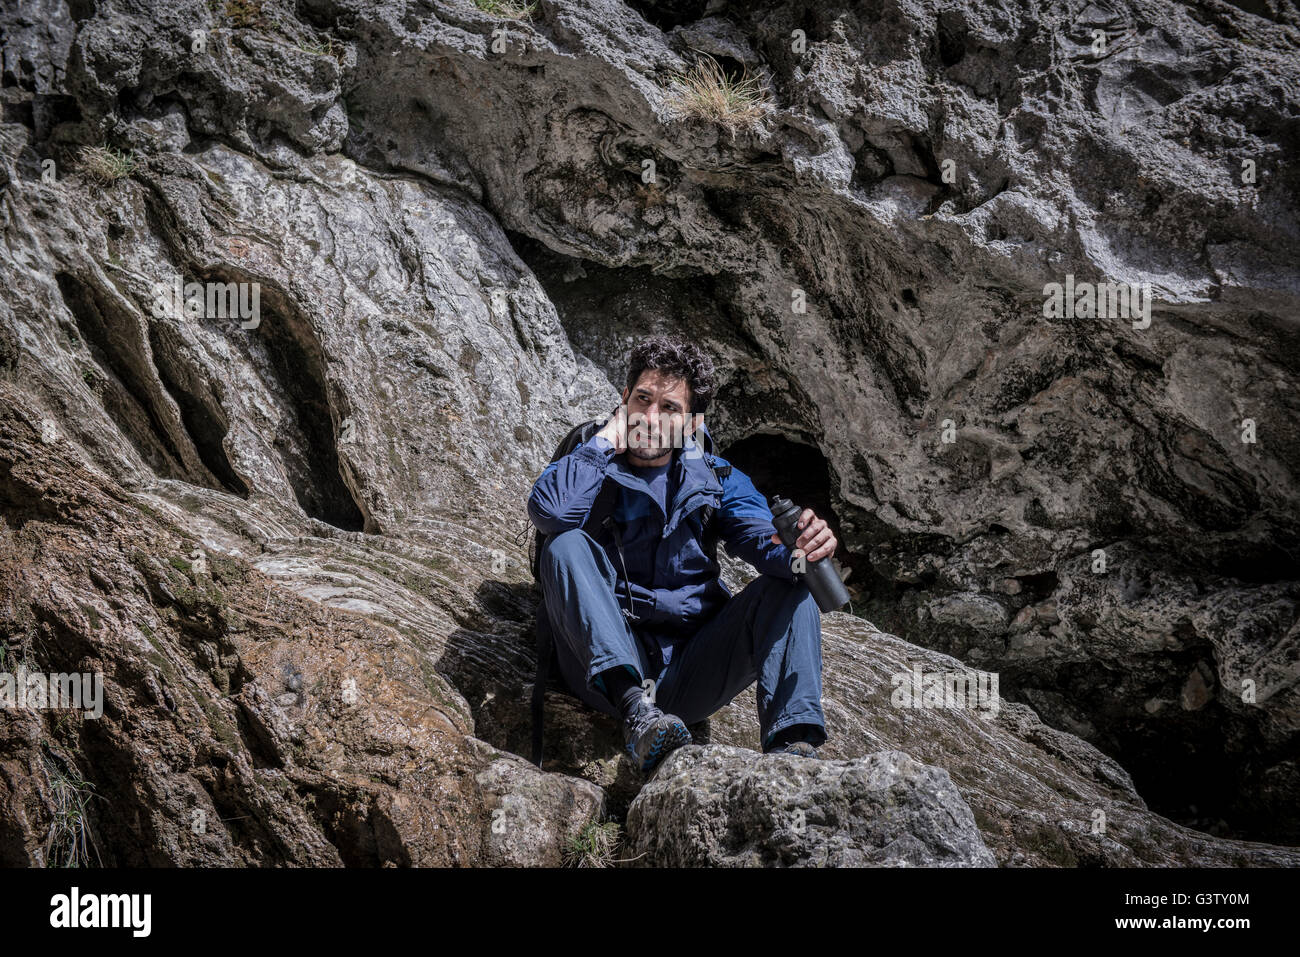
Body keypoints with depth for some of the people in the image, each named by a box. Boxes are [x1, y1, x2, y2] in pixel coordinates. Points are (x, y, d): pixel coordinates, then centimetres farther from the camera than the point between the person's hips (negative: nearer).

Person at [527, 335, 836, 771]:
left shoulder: (716, 479, 14)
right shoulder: (591, 469, 6)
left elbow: (764, 539, -4)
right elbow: (549, 511, -19)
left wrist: (800, 549, -29)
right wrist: (606, 439, -5)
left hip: (691, 669, 2)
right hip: (609, 667, -2)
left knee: (788, 584, -15)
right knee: (566, 546, -24)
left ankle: (793, 742, -34)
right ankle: (634, 711, -41)